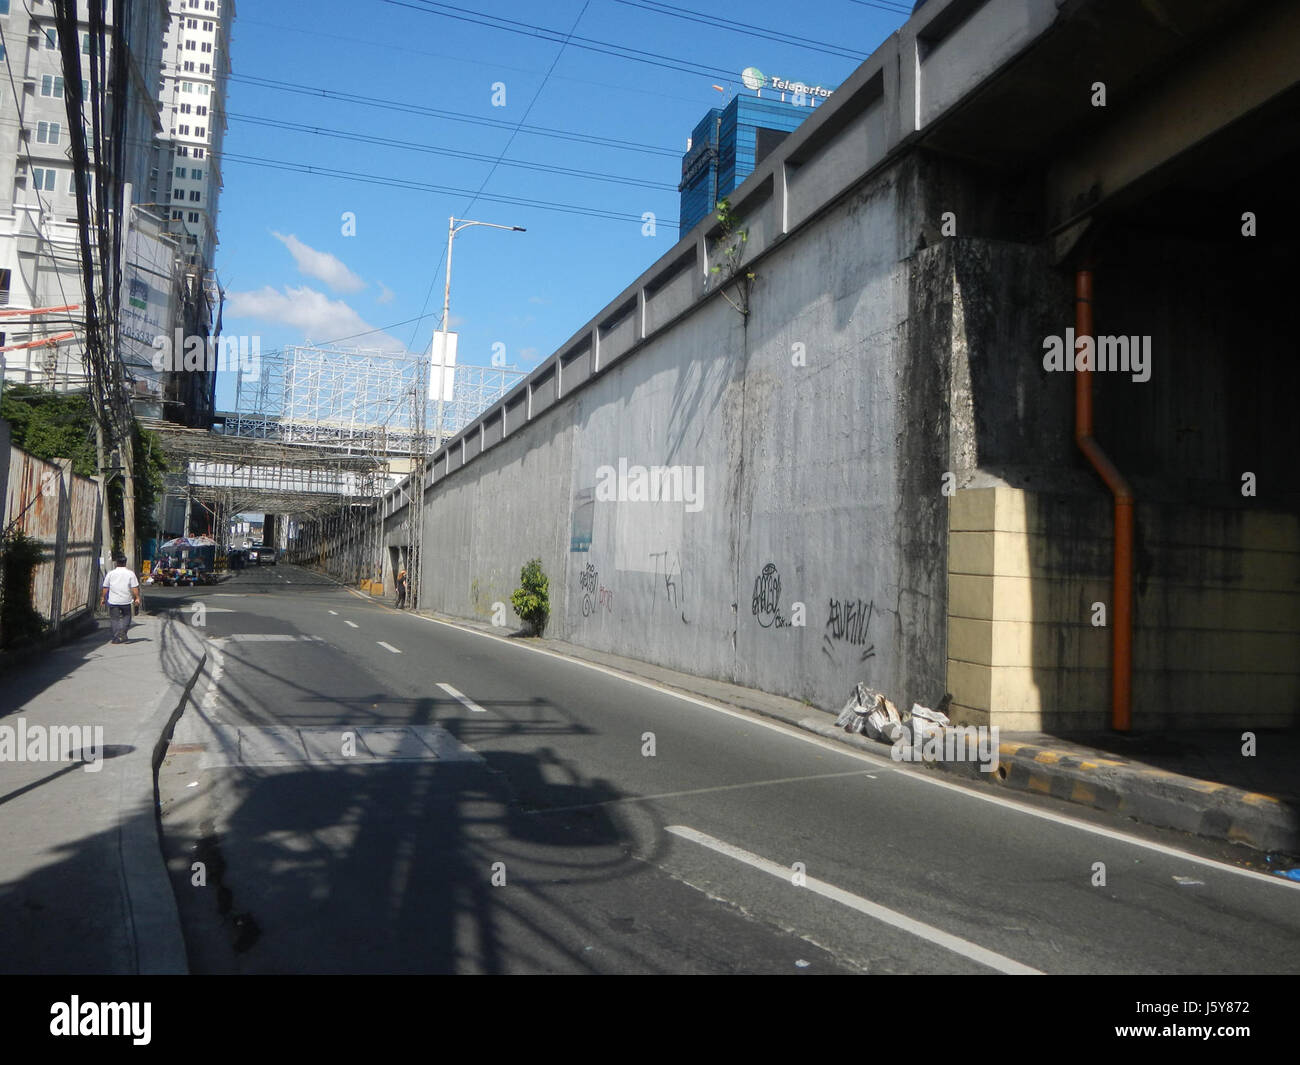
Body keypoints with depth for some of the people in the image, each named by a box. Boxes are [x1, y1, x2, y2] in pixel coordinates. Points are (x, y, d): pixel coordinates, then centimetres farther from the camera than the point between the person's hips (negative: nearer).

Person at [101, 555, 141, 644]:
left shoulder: (110, 573, 1)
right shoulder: (130, 574, -2)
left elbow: (105, 588, 4)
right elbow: (135, 588, -5)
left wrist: (104, 598, 15)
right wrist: (137, 598, 2)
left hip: (113, 601, 1)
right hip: (126, 600, 0)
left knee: (115, 619, 7)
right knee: (126, 617, 13)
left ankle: (116, 637, 5)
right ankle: (123, 633, -4)